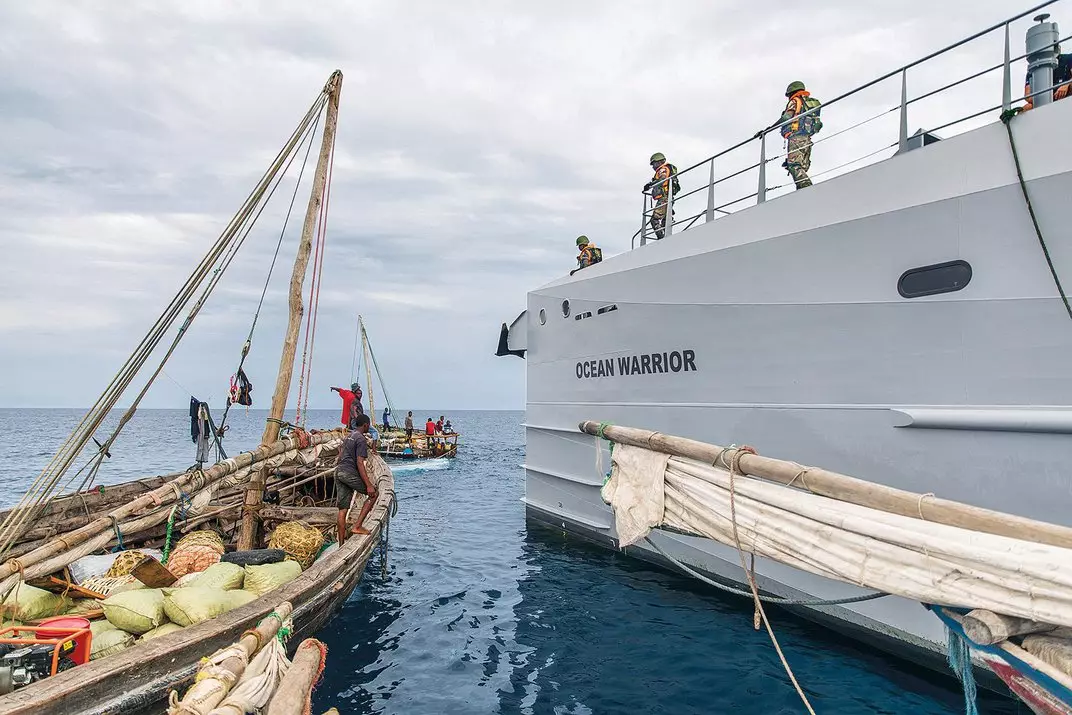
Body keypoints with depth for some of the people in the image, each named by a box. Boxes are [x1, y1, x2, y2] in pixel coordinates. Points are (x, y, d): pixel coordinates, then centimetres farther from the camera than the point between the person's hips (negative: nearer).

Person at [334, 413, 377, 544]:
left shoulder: (349, 436, 20)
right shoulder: (361, 439, -9)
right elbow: (359, 463, -17)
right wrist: (369, 485, -20)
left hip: (339, 471, 9)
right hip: (349, 473, -9)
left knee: (343, 509, 9)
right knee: (374, 493, 3)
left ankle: (341, 543, 10)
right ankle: (358, 526, -4)